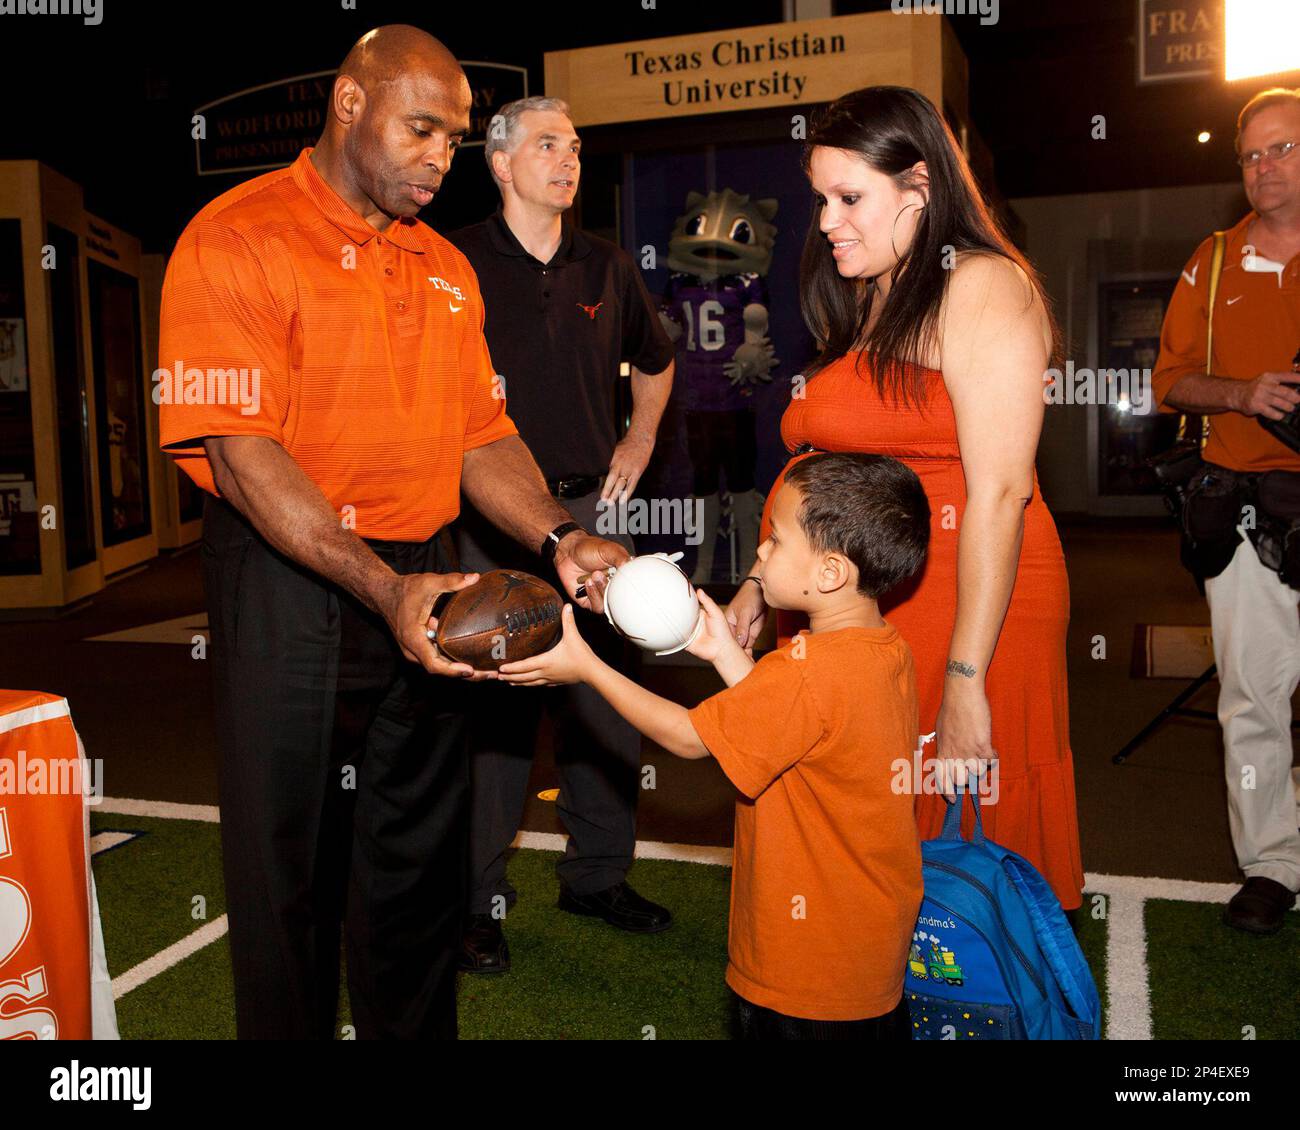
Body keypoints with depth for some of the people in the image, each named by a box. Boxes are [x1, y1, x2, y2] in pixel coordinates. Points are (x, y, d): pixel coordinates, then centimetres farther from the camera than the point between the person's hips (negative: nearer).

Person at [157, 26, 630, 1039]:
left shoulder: (446, 269, 13)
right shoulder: (237, 239, -8)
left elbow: (482, 436, 10)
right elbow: (243, 454, -17)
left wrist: (559, 537, -8)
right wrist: (382, 587, -27)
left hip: (421, 583, 6)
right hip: (288, 586, -5)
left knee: (420, 860, 16)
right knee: (290, 866, 8)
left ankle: (413, 1031, 35)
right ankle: (287, 1033, 29)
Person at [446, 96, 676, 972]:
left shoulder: (605, 267, 12)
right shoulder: (457, 264, -2)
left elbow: (655, 359, 28)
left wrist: (639, 441, 19)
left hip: (591, 507, 5)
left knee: (607, 702, 10)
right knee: (492, 707, -2)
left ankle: (599, 875, 26)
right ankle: (480, 901, 12)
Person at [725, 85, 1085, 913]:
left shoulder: (982, 287, -8)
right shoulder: (866, 306, 18)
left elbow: (999, 493, -17)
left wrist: (966, 677, -21)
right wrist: (764, 583, 10)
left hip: (965, 604, -7)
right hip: (861, 607, 7)